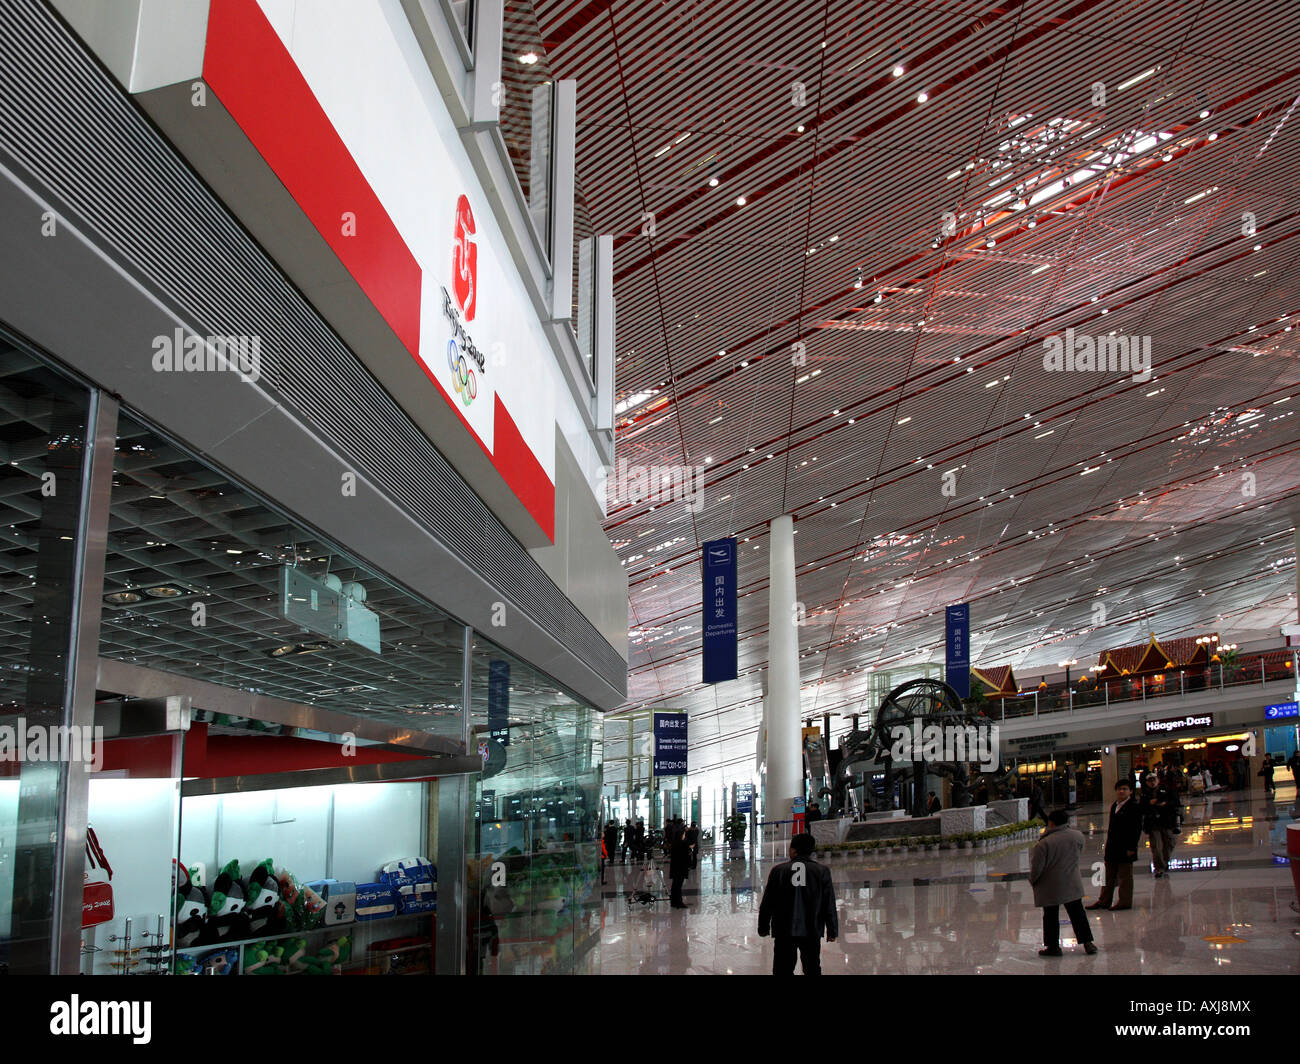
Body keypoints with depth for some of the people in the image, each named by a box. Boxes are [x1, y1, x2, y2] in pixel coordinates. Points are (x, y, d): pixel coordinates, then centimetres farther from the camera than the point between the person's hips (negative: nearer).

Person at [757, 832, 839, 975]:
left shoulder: (778, 870, -1)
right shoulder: (822, 871, -1)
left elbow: (767, 903, 2)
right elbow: (829, 905, 0)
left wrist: (763, 928, 12)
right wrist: (832, 931, 9)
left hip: (783, 932, -1)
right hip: (811, 932, 1)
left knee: (783, 970, 4)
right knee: (812, 969, 11)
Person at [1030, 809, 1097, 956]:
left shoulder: (1043, 843, -23)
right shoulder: (1077, 836, -8)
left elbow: (1036, 868, -17)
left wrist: (1032, 881, 1)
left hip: (1050, 887, -4)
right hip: (1073, 885, 4)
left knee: (1051, 917, 9)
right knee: (1078, 914, 17)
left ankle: (1053, 946, 16)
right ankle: (1087, 943, 21)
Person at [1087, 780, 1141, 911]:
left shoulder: (1134, 807, -11)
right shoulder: (1114, 806, 13)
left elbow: (1137, 829, -14)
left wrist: (1131, 847, -17)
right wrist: (1107, 846, 17)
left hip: (1125, 848, -8)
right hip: (1112, 847, 8)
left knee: (1124, 875, 2)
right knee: (1109, 875, 13)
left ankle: (1125, 901, 12)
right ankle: (1104, 900, 20)